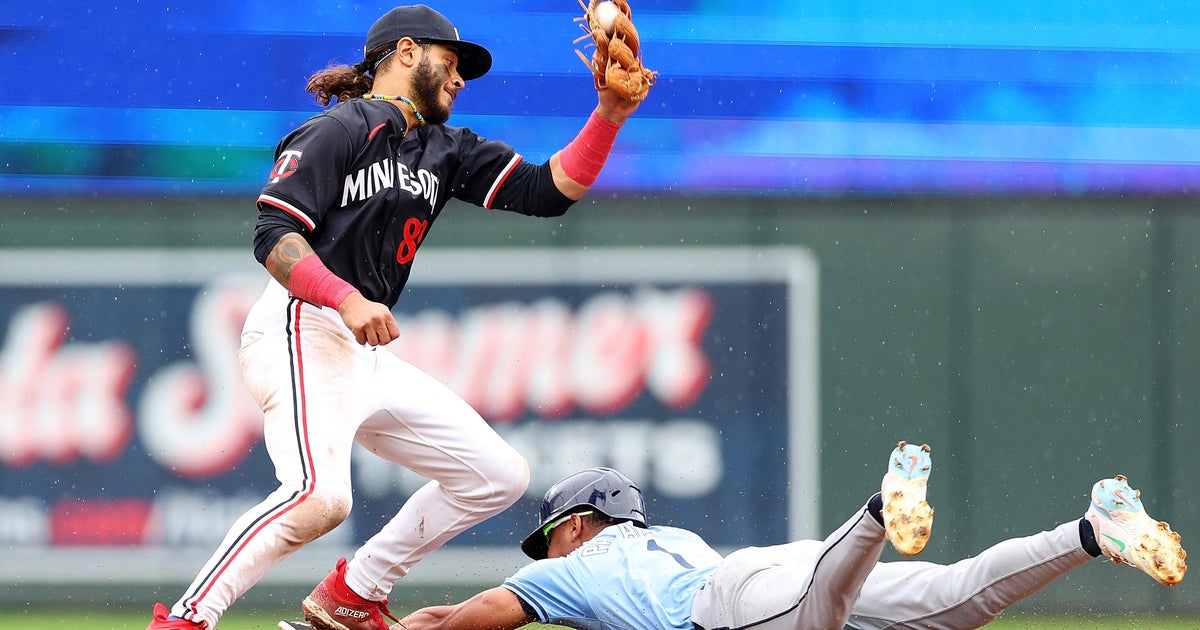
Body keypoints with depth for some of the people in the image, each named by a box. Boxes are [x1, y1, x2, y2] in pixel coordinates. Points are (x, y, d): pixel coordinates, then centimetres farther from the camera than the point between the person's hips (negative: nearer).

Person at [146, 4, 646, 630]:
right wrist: (349, 300, -28)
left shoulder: (445, 150, 20)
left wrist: (610, 114, -1)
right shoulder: (340, 130, -4)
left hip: (370, 356, 9)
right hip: (302, 331, -9)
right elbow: (274, 235, -14)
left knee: (500, 475, 11)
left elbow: (547, 190, 12)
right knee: (322, 493, -33)